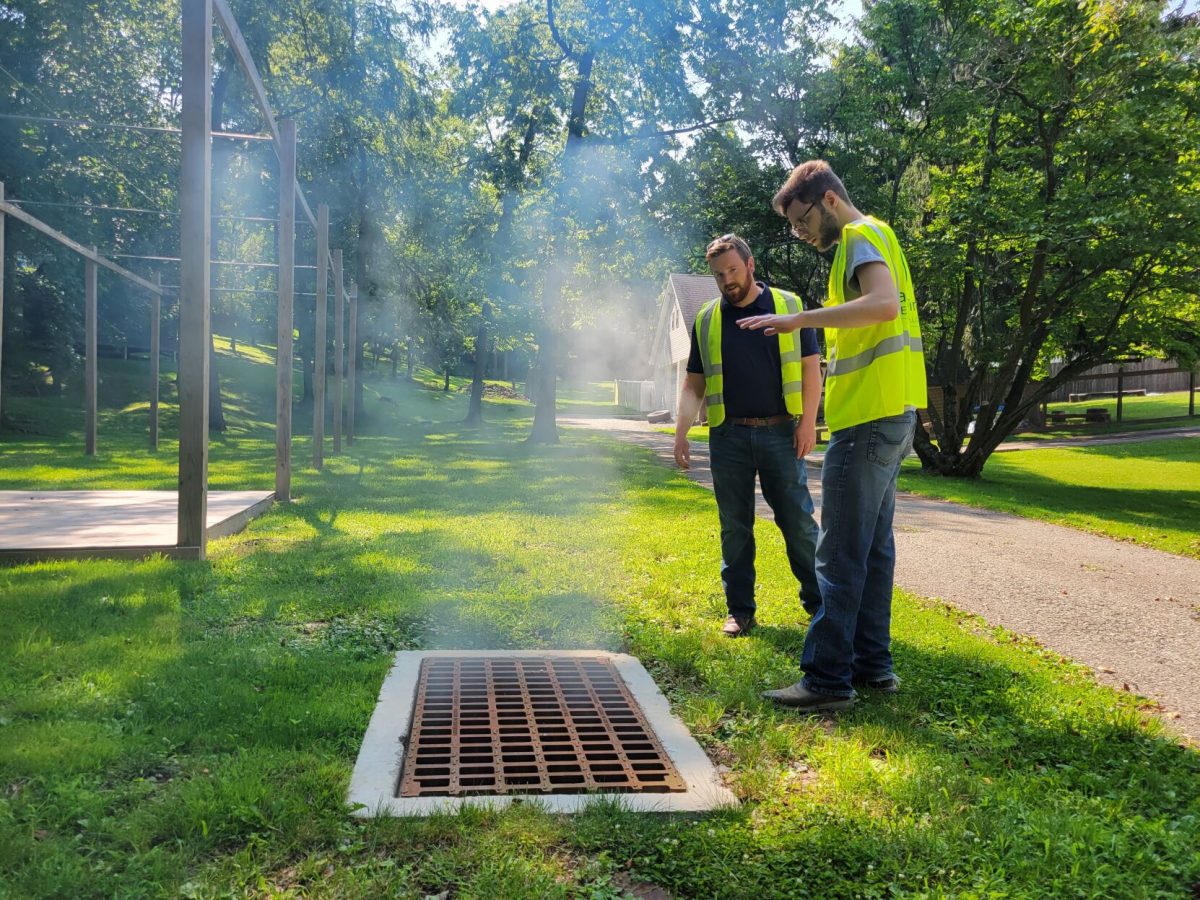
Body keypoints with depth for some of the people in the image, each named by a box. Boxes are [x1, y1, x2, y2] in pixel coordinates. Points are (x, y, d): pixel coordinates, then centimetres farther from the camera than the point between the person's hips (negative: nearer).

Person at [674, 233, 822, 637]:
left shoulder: (788, 306, 5)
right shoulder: (706, 319, 9)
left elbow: (810, 367, 3)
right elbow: (694, 383, 10)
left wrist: (808, 421, -6)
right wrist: (681, 430, -2)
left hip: (781, 433, -2)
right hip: (728, 436, 2)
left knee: (799, 522, 3)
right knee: (734, 527, 6)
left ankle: (818, 601, 15)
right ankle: (740, 610, 16)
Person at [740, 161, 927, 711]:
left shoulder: (862, 236, -8)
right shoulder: (869, 239, 23)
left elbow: (883, 303, -26)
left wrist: (799, 320, -28)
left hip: (869, 417, -11)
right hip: (888, 414, 11)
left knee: (840, 554, -9)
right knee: (873, 546, 13)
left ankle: (827, 679, -4)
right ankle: (872, 664, 21)